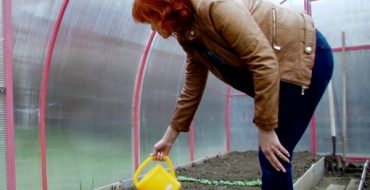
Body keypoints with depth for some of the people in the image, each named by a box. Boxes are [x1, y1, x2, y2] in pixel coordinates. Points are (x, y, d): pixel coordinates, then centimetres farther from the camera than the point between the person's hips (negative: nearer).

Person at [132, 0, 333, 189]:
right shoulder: (189, 37, 6)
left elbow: (264, 62, -26)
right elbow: (191, 92, 13)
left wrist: (266, 129, -22)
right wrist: (168, 138, 17)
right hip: (282, 67, 9)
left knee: (273, 160, -8)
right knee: (270, 158, 11)